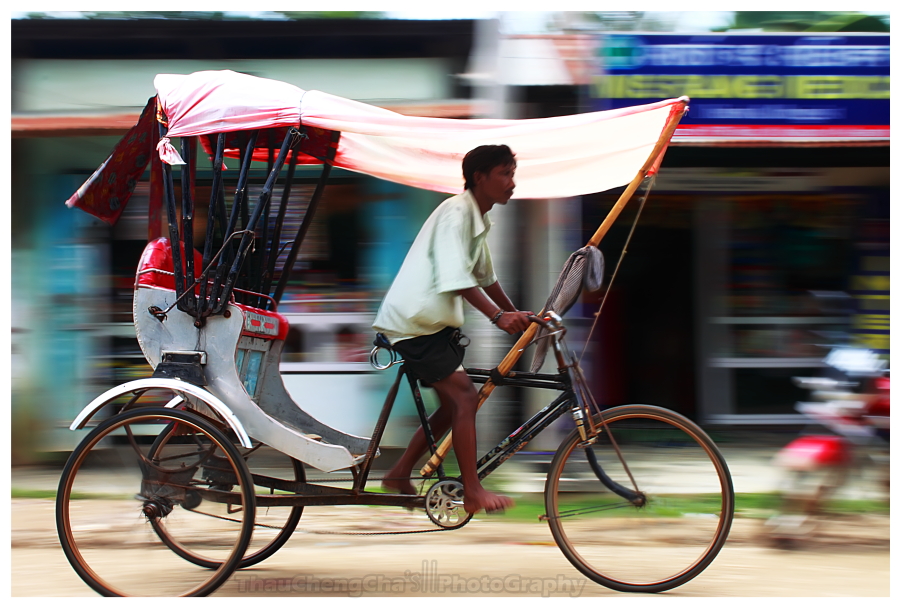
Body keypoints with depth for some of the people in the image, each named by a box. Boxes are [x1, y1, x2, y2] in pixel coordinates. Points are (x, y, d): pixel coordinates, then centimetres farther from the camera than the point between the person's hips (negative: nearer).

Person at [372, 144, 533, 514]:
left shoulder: (478, 219, 14)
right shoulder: (456, 213, -17)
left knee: (453, 406, 12)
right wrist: (498, 317, -36)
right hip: (413, 321, -10)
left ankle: (399, 477, 20)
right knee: (464, 396, -16)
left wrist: (517, 314, 29)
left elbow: (486, 277, 27)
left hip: (434, 321, 10)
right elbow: (456, 279, -29)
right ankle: (473, 493, -14)